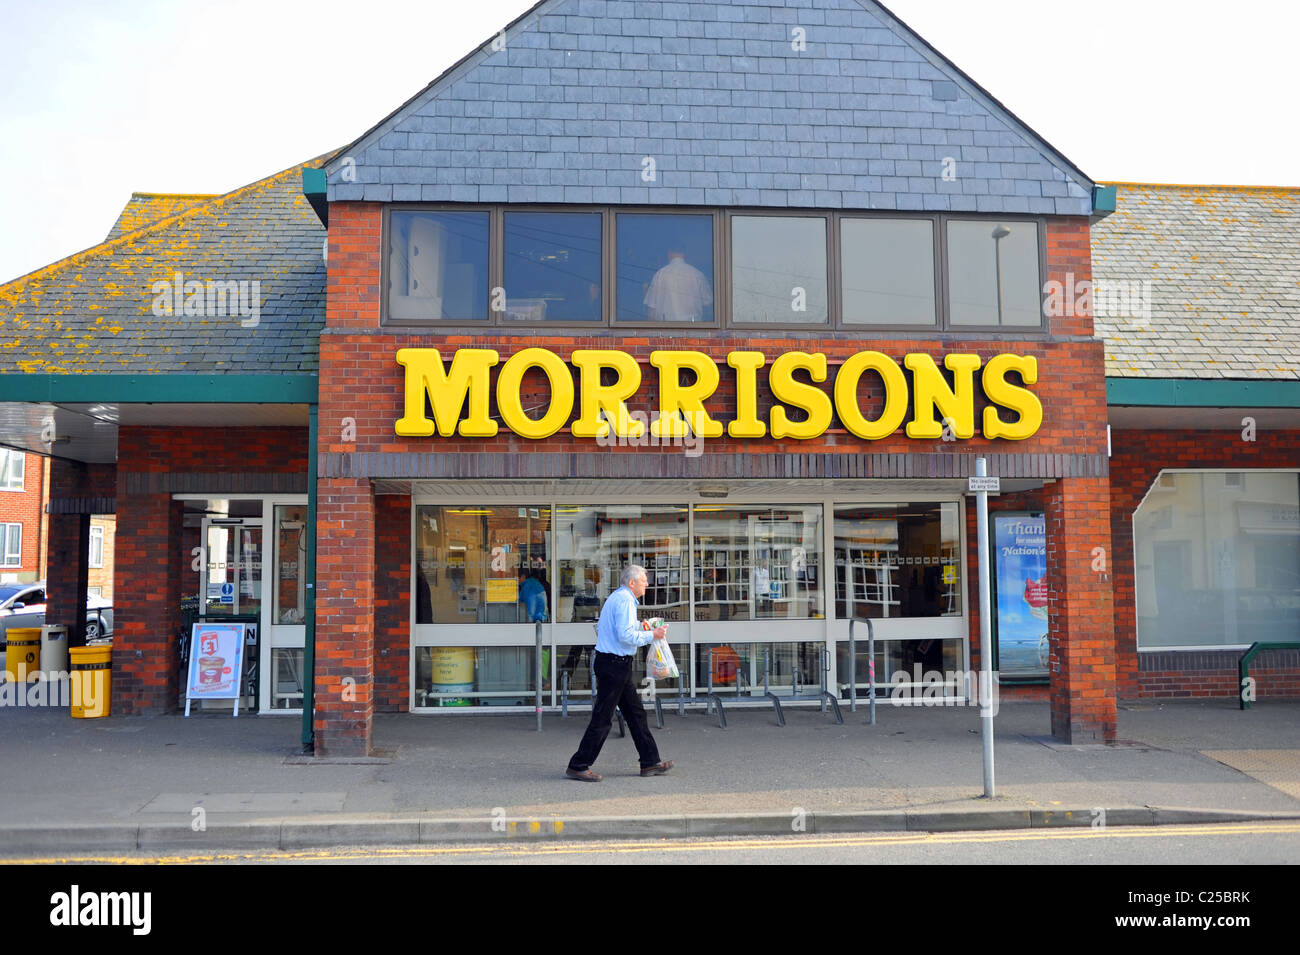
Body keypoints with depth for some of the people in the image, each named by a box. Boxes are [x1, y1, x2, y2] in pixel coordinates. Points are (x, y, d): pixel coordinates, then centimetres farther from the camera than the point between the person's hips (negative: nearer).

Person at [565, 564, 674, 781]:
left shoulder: (615, 598, 17)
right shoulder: (625, 600, -15)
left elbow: (601, 628, 21)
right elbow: (626, 635, -24)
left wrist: (639, 628, 20)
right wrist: (652, 635, -11)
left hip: (614, 664, 11)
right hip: (615, 664, -11)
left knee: (635, 712, 13)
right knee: (602, 717, -5)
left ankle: (650, 762, 18)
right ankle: (578, 766, 1)